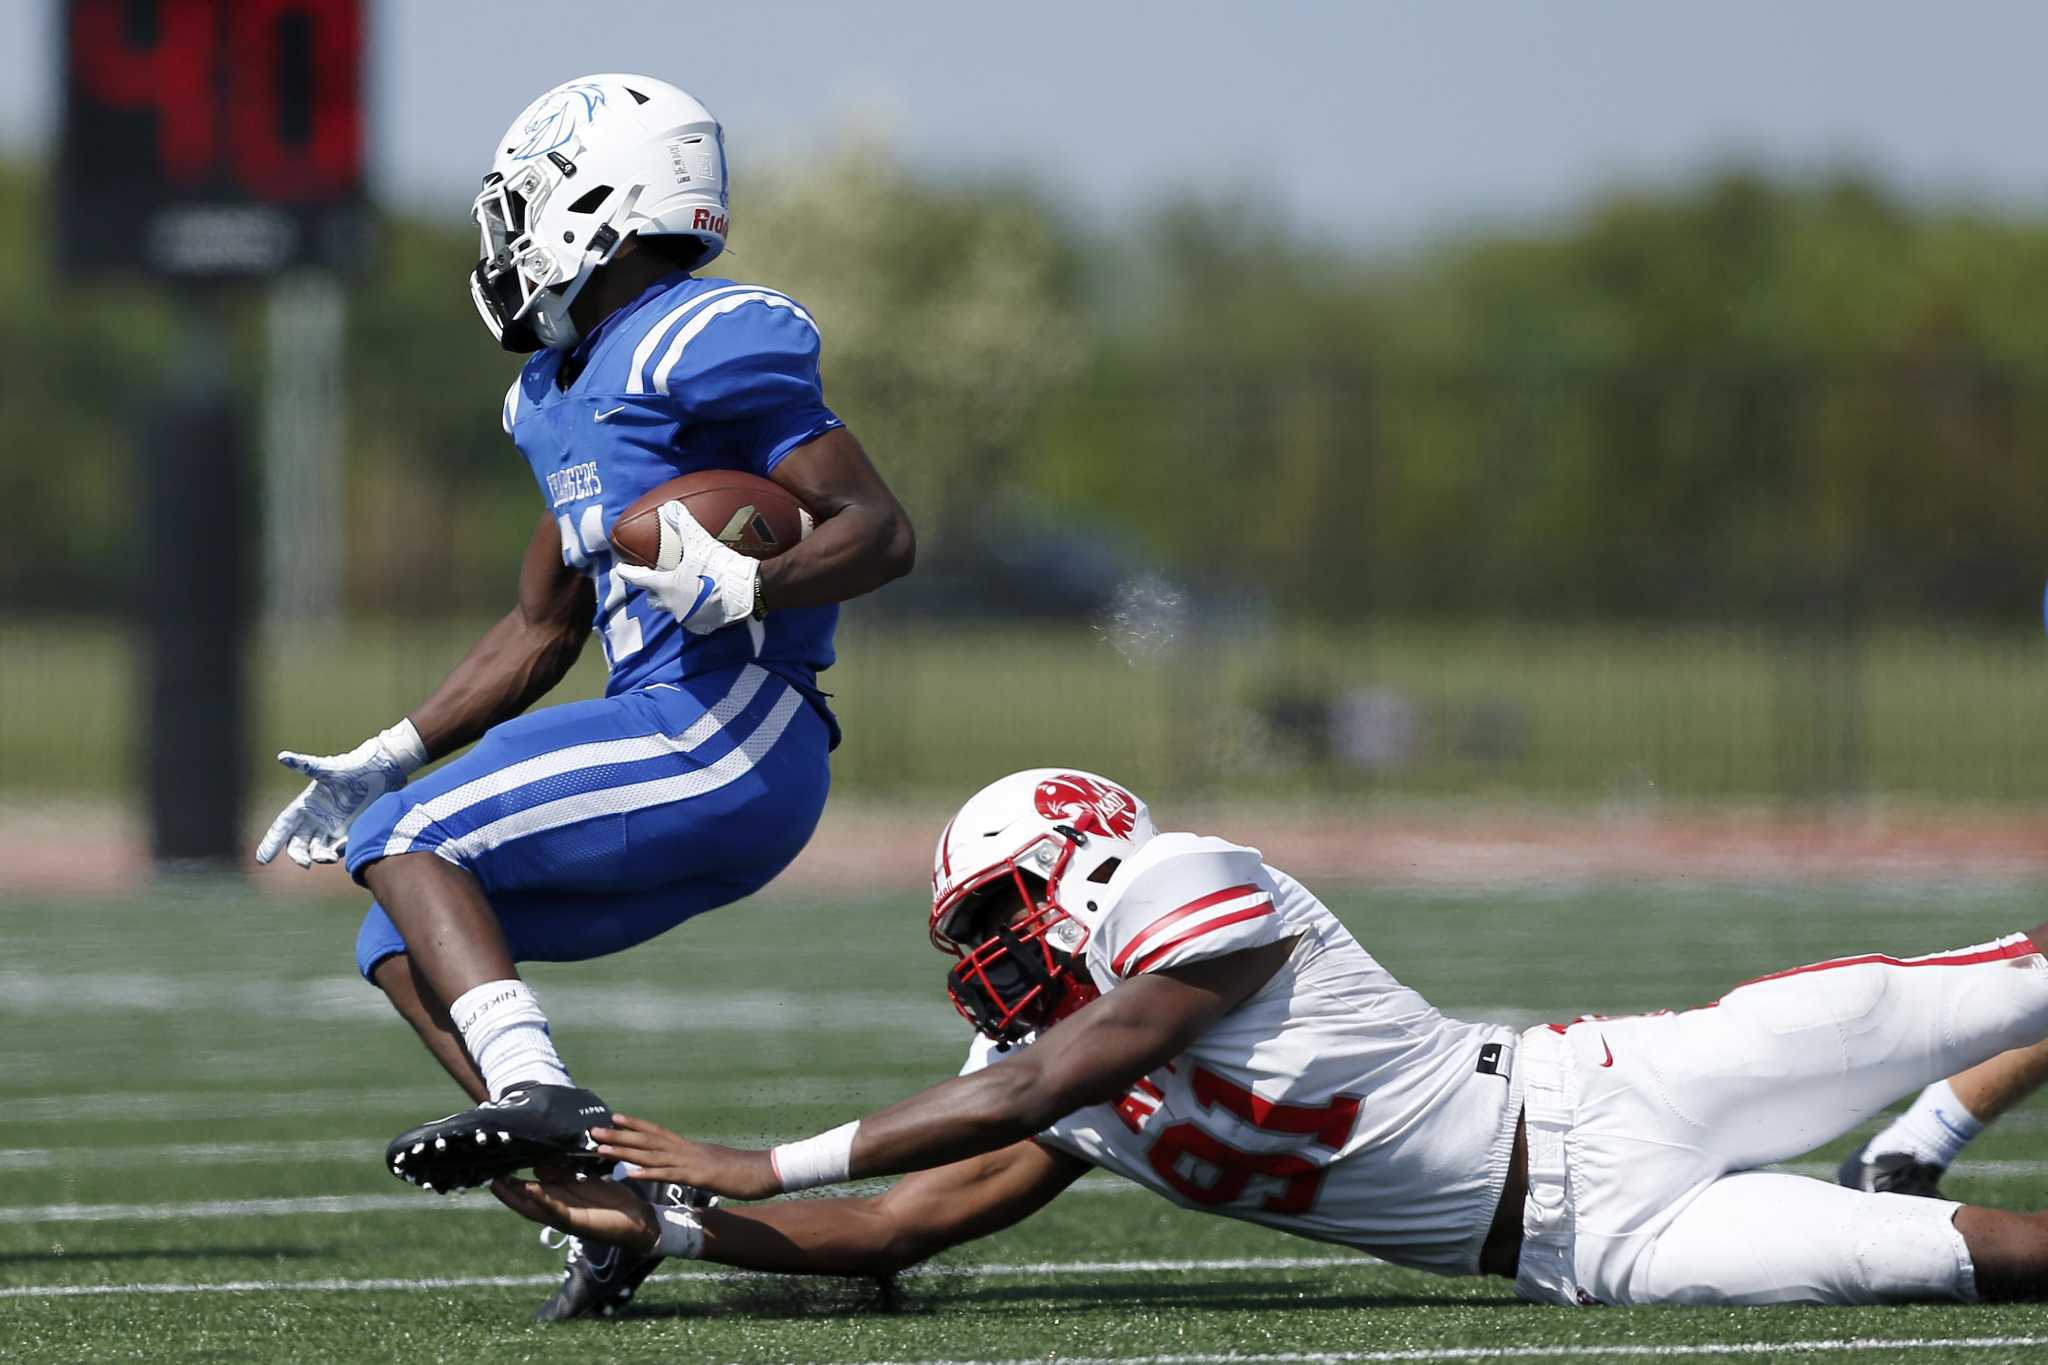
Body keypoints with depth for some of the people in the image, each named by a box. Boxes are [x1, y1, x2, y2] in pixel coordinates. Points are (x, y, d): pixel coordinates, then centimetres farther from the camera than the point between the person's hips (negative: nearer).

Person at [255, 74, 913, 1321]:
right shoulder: (570, 391, 21)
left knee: (407, 846, -15)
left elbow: (881, 530, -16)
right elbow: (542, 633, 29)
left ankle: (537, 1091, -30)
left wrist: (744, 588, -32)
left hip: (728, 746, -10)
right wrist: (387, 758, 24)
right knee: (404, 947, 8)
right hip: (691, 754, 10)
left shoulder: (703, 347, -11)